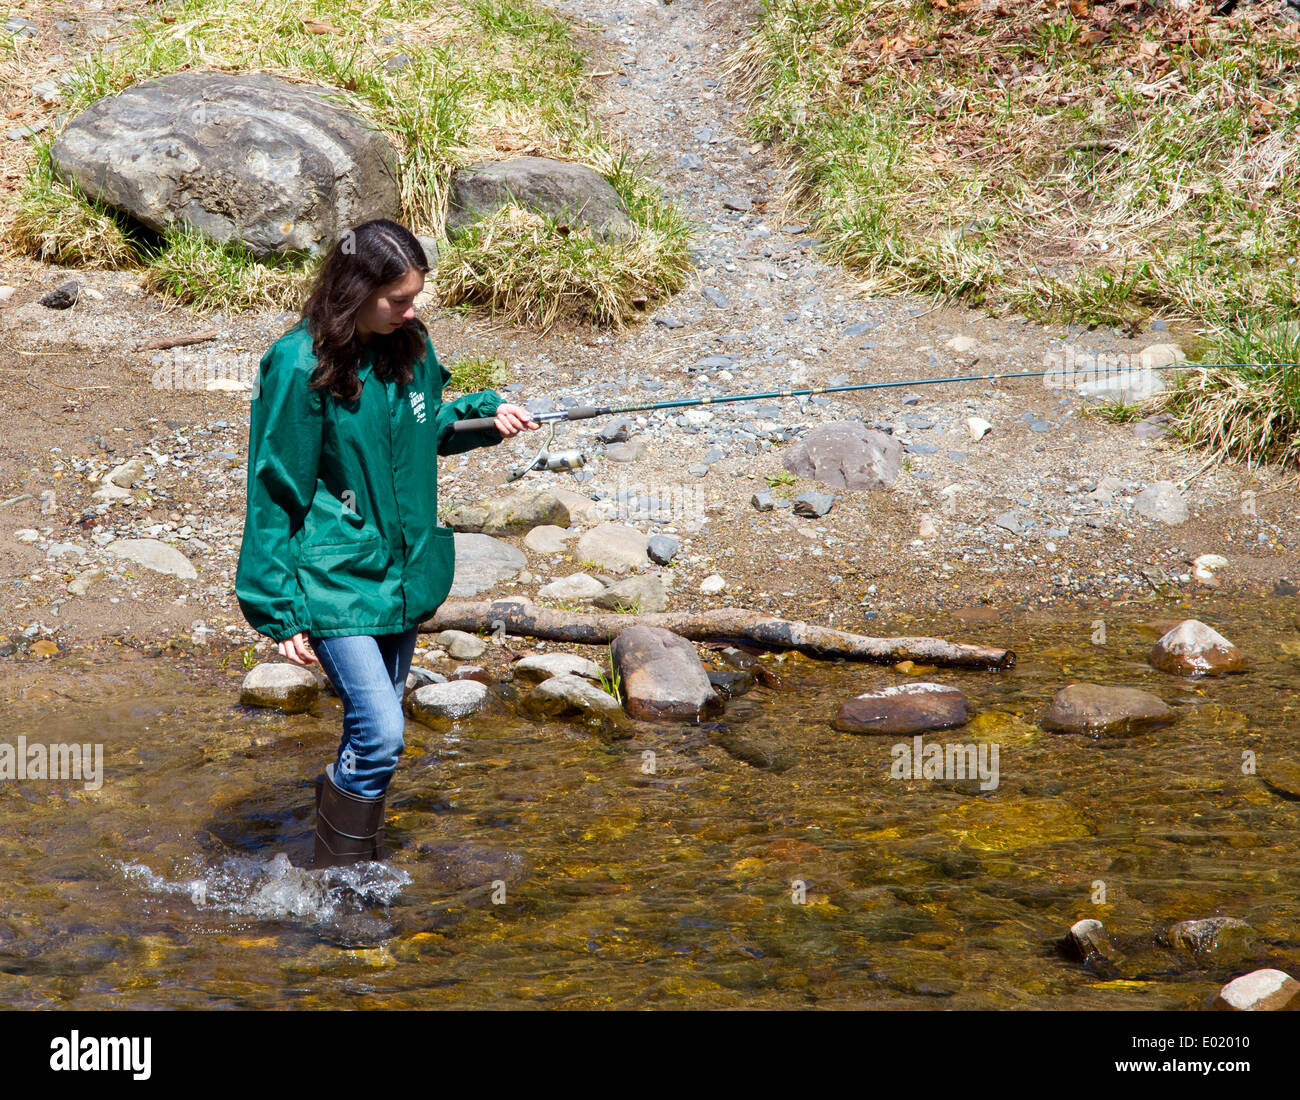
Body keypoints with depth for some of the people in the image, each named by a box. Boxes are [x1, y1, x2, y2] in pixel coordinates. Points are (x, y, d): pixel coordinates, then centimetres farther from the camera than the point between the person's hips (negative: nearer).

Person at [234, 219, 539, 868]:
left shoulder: (410, 346, 3)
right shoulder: (300, 365, -17)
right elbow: (274, 495, -13)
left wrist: (484, 415, 3)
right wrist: (280, 613, -12)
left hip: (402, 571, 7)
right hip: (334, 578, -7)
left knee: (376, 724, 15)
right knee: (379, 733, -13)